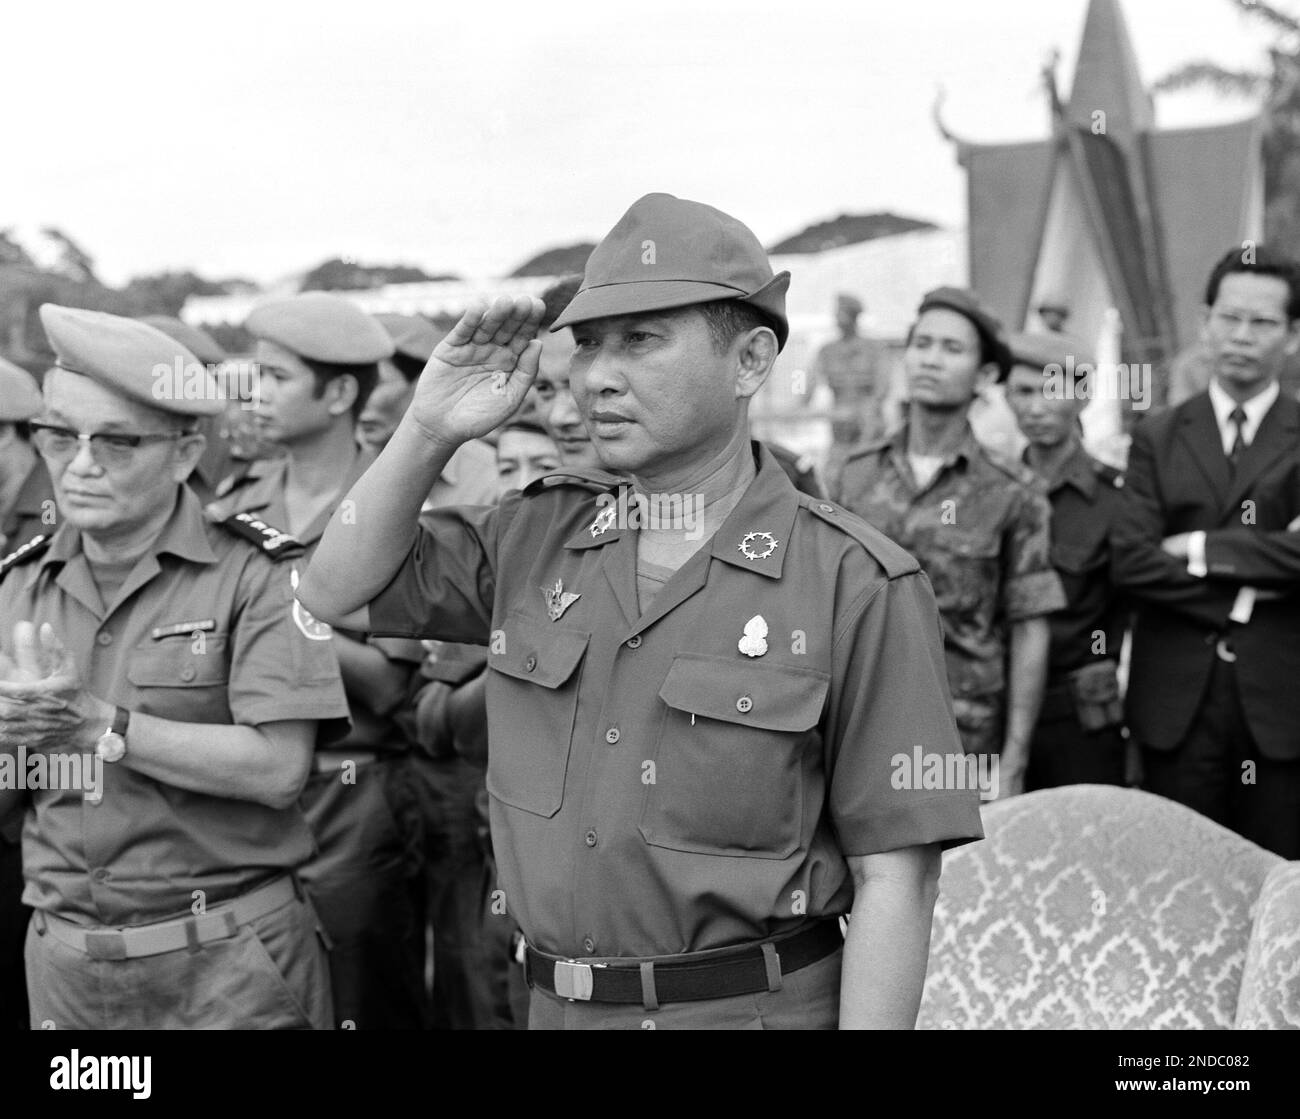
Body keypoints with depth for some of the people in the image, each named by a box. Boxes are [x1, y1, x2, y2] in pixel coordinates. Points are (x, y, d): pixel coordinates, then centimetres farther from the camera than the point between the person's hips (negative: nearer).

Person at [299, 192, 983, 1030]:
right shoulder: (537, 537, 2)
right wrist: (428, 431, -5)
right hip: (557, 1002, 5)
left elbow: (894, 876, -14)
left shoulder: (859, 587, -14)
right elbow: (339, 595, 9)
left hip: (756, 1004, -4)